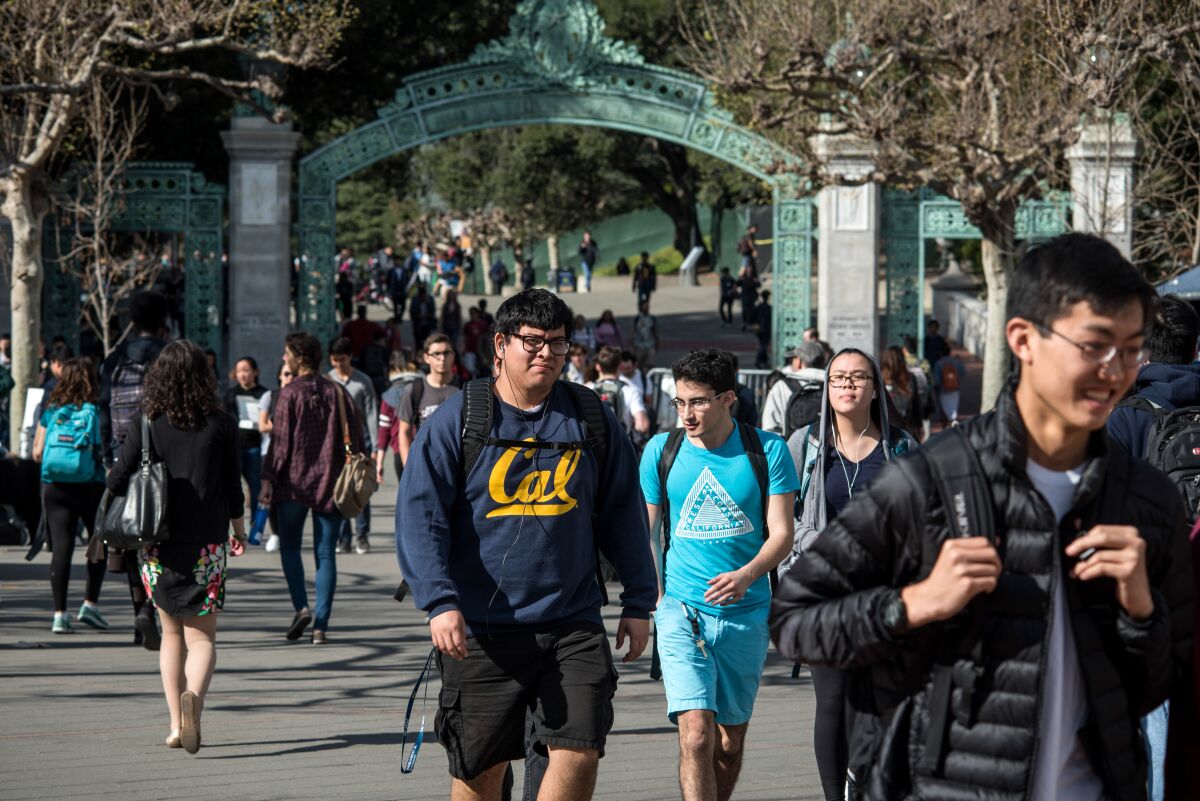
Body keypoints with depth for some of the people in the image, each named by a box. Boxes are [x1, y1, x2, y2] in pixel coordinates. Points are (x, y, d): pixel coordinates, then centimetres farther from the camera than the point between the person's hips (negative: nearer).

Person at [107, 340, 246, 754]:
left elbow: (118, 480, -1)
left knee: (171, 634, 15)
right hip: (205, 544, -1)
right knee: (201, 636, 2)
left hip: (158, 548, 1)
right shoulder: (221, 425, -3)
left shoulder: (146, 424, -3)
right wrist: (239, 530, 19)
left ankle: (176, 724, 9)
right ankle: (193, 696, -27)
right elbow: (232, 486, 3)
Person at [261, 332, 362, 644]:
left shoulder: (289, 394, -8)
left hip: (293, 484, -3)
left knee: (290, 547, 12)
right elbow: (355, 439, 5)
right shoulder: (337, 392, 4)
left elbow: (280, 442, -11)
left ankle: (301, 607, -7)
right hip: (330, 485, 3)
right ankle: (321, 625, -1)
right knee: (326, 553, 4)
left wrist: (268, 479, -5)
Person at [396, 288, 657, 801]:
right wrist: (439, 601, -18)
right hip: (481, 630, -2)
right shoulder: (457, 420, -1)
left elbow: (623, 514, 16)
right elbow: (419, 517, -6)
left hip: (573, 625, 2)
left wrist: (638, 601, 14)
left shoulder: (590, 419, 8)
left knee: (579, 753, -10)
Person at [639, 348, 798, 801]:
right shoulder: (661, 451, 0)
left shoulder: (767, 450, -2)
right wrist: (656, 598, 3)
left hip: (746, 612, 1)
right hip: (681, 611, -1)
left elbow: (782, 533, -5)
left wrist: (746, 576, -23)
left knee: (731, 739, 13)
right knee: (696, 734, -16)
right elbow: (642, 531, 10)